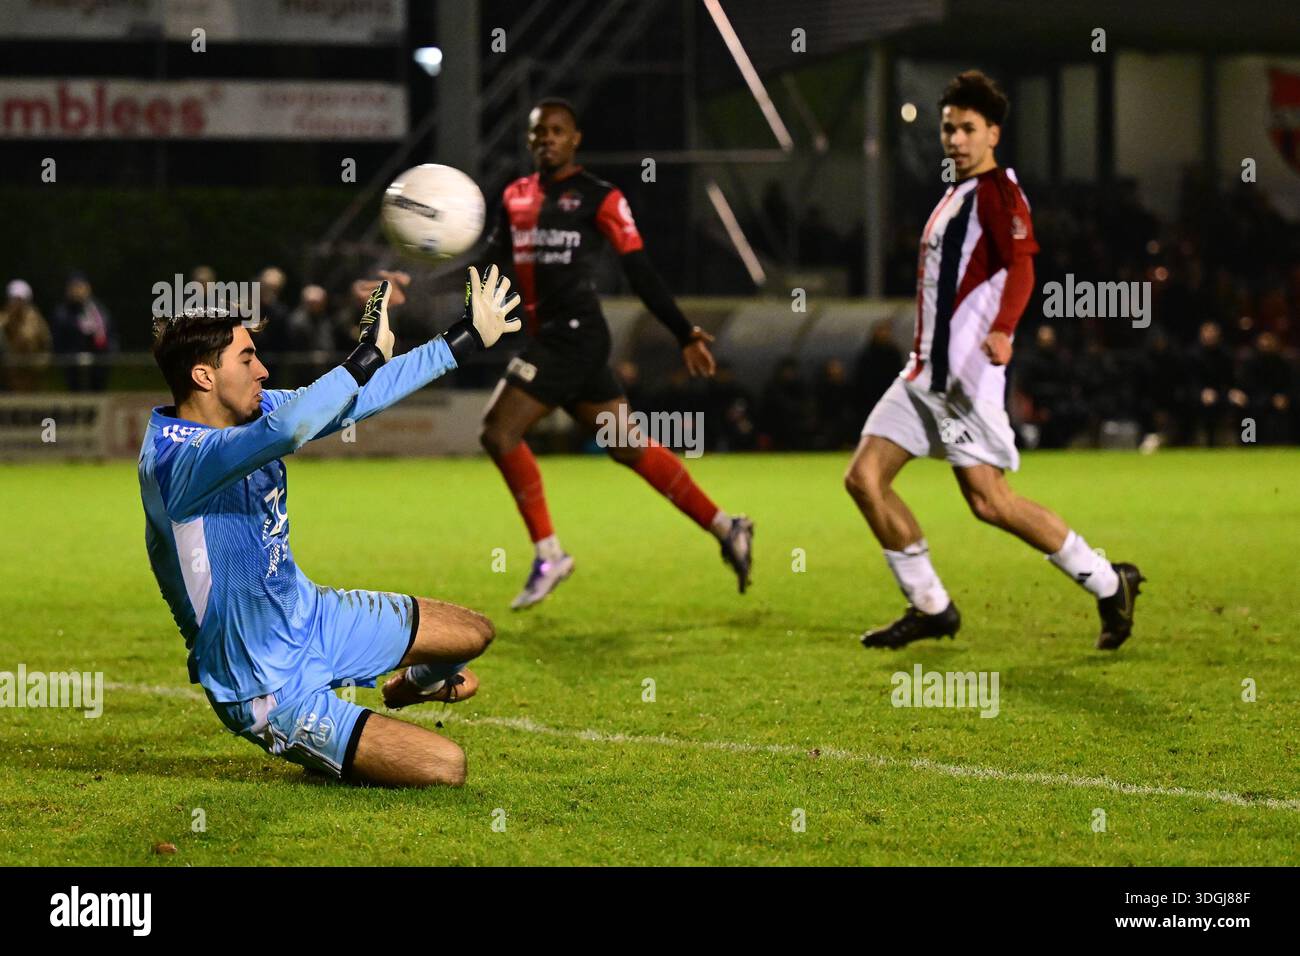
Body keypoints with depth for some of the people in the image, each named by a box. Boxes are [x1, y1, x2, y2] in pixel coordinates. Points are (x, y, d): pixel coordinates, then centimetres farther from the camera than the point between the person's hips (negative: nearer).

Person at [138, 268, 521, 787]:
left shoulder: (250, 413, -3)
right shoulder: (175, 458, -30)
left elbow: (358, 397, 6)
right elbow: (288, 429, -46)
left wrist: (467, 337, 5)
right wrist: (368, 355, -35)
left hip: (311, 618, 9)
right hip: (270, 692, -9)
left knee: (473, 633, 16)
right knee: (444, 767, -15)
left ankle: (406, 686, 49)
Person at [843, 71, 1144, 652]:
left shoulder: (997, 189, -8)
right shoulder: (955, 196, 19)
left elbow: (1021, 266, -22)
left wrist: (1002, 331, -39)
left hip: (968, 373, -9)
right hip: (926, 369, 9)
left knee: (988, 502, -12)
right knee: (864, 477, 1)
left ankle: (1109, 585, 2)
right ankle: (930, 607, 10)